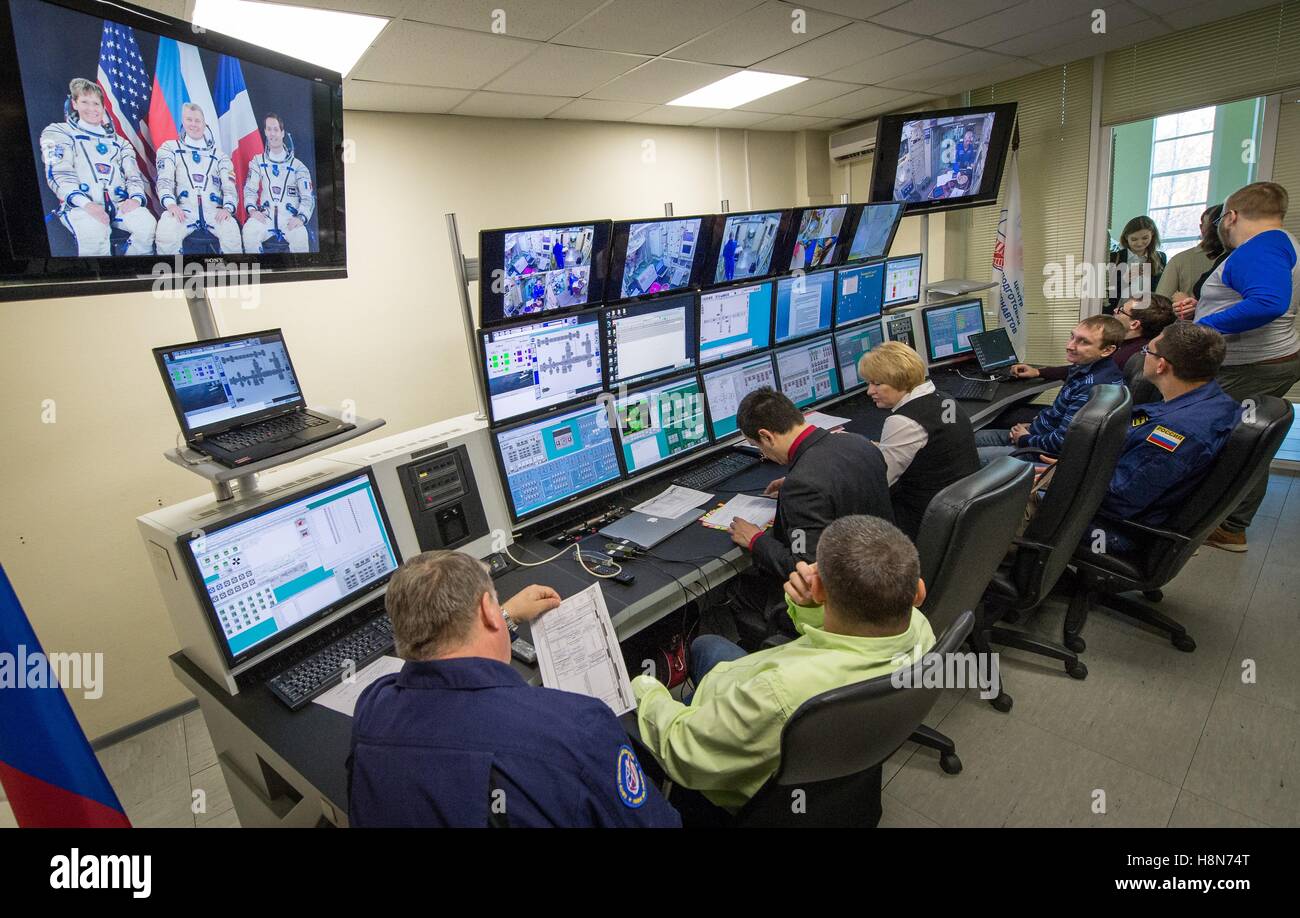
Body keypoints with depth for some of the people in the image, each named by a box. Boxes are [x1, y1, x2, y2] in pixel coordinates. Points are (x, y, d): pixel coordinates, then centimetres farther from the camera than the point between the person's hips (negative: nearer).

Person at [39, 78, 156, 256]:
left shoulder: (117, 140, 26)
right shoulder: (58, 133, 13)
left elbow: (134, 174, 17)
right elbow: (59, 175, -1)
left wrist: (136, 198, -9)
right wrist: (86, 203, -20)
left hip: (119, 203, 3)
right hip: (80, 205, -3)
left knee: (147, 225, -31)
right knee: (94, 232, -38)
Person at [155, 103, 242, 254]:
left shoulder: (218, 154, 23)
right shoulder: (170, 148, 19)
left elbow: (229, 186, 11)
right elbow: (164, 180, 6)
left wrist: (227, 208, -12)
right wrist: (170, 203, -17)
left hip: (214, 210, 0)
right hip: (183, 209, 0)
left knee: (232, 231, -35)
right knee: (166, 233, -33)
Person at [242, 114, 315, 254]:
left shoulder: (297, 165, 10)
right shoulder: (258, 161, 16)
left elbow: (308, 197, 3)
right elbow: (250, 189, 11)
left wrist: (301, 217, -16)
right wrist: (252, 209, -10)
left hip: (290, 218, -2)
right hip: (264, 216, 2)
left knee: (300, 235, -36)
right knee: (249, 231, -30)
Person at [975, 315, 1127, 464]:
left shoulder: (1095, 386, -29)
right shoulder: (1088, 368, 2)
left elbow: (1061, 441, -28)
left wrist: (1025, 440, -12)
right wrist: (1033, 425, 5)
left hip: (1050, 453, -9)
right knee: (978, 437, 13)